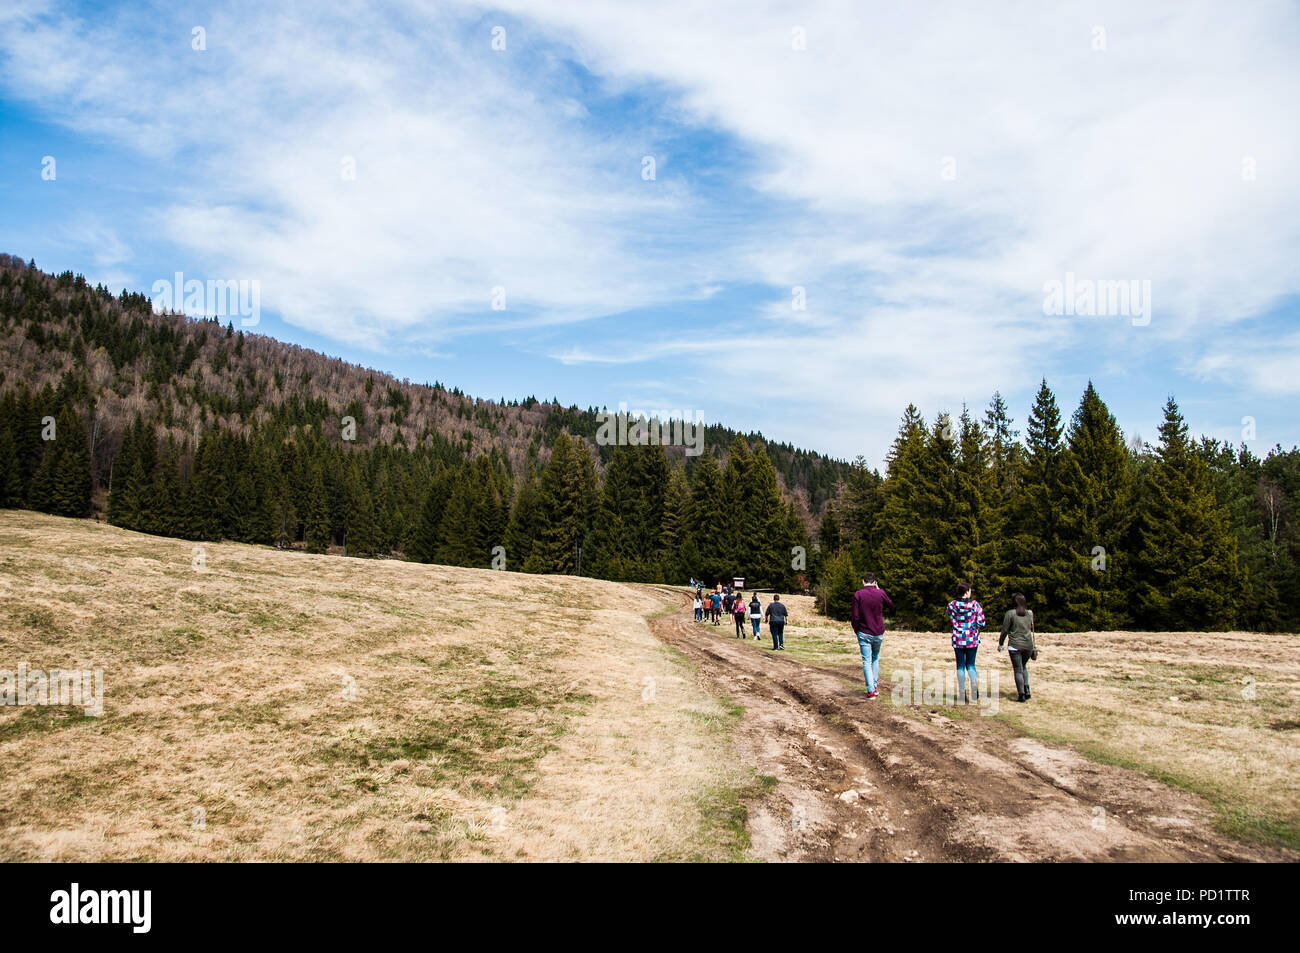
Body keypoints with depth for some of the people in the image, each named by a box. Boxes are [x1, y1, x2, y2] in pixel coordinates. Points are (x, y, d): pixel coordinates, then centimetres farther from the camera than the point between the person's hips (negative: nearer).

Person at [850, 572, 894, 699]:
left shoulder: (858, 595, -8)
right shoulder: (881, 593, -3)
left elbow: (854, 616, -10)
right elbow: (891, 604, 18)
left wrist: (856, 631, 4)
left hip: (864, 633, -2)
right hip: (879, 633, 3)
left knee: (867, 662, 0)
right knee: (875, 659, 20)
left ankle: (871, 690, -7)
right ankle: (875, 687, 20)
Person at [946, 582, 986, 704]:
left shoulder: (952, 605, -5)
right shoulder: (975, 605, -8)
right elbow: (981, 622, -7)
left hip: (958, 640, 1)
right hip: (972, 639, 0)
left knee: (960, 666, 9)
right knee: (971, 665, 13)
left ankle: (962, 693, 8)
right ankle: (974, 684, -11)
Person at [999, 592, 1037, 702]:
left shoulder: (1010, 613, -9)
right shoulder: (1030, 613, 4)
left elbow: (1005, 630, -5)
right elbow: (1032, 629, 14)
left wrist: (1000, 643, 5)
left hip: (1015, 645, -4)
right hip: (1028, 645, 4)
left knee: (1018, 670, 2)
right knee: (1023, 666, 22)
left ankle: (1021, 695, 0)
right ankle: (1026, 690, 9)